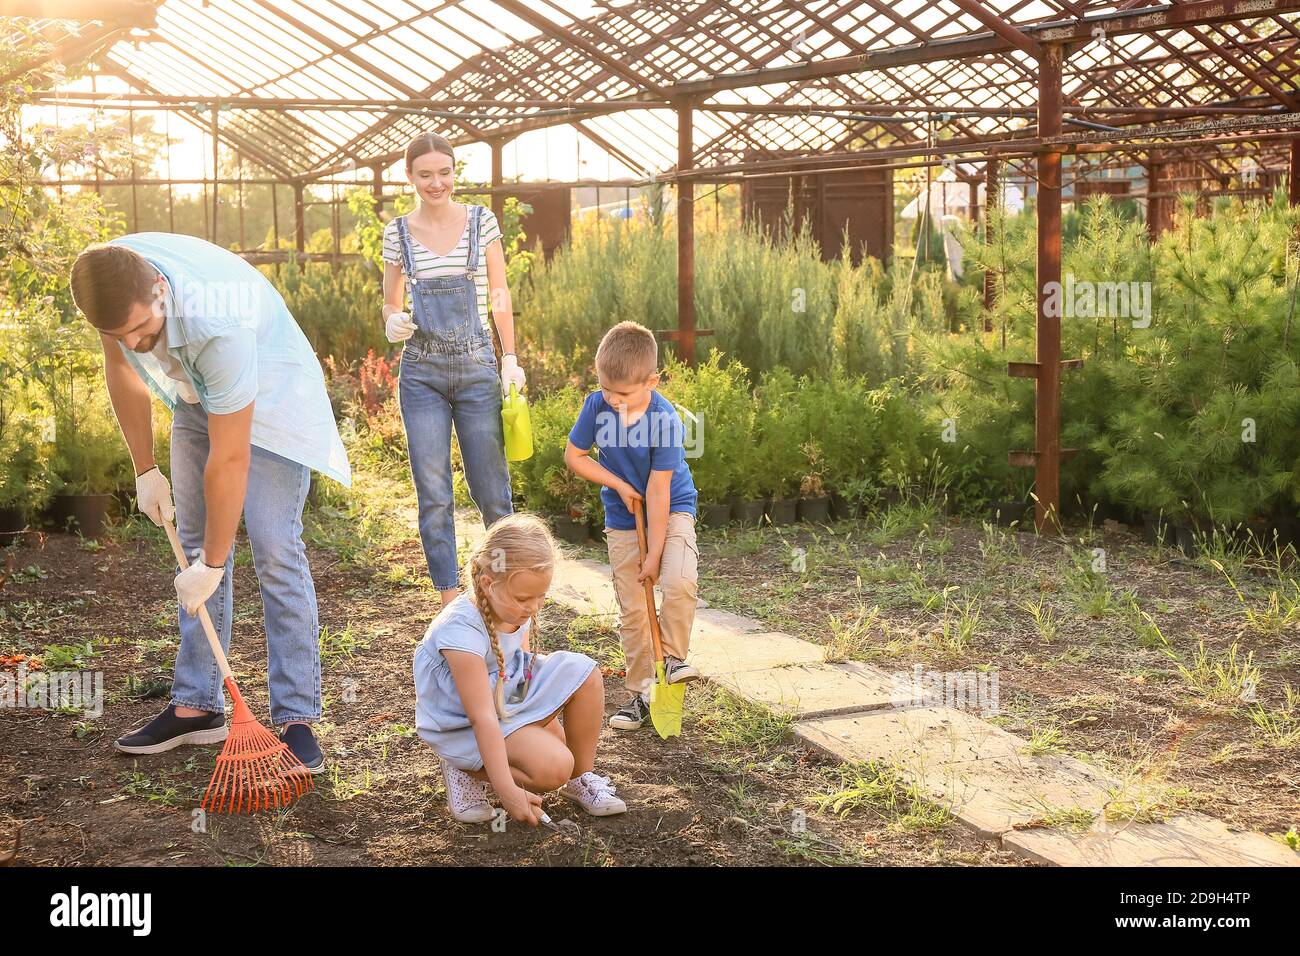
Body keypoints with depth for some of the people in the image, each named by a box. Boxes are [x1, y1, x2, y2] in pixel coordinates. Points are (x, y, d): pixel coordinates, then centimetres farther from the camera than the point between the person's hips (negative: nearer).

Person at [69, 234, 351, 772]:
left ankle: (297, 718, -9)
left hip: (270, 399, -6)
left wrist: (212, 565, -27)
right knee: (195, 547, 6)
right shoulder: (111, 282, -24)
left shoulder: (218, 324, -43)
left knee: (274, 552, -14)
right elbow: (122, 370, -2)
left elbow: (229, 461, -35)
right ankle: (196, 706, 14)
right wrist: (145, 471, 1)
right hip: (197, 399, 7)